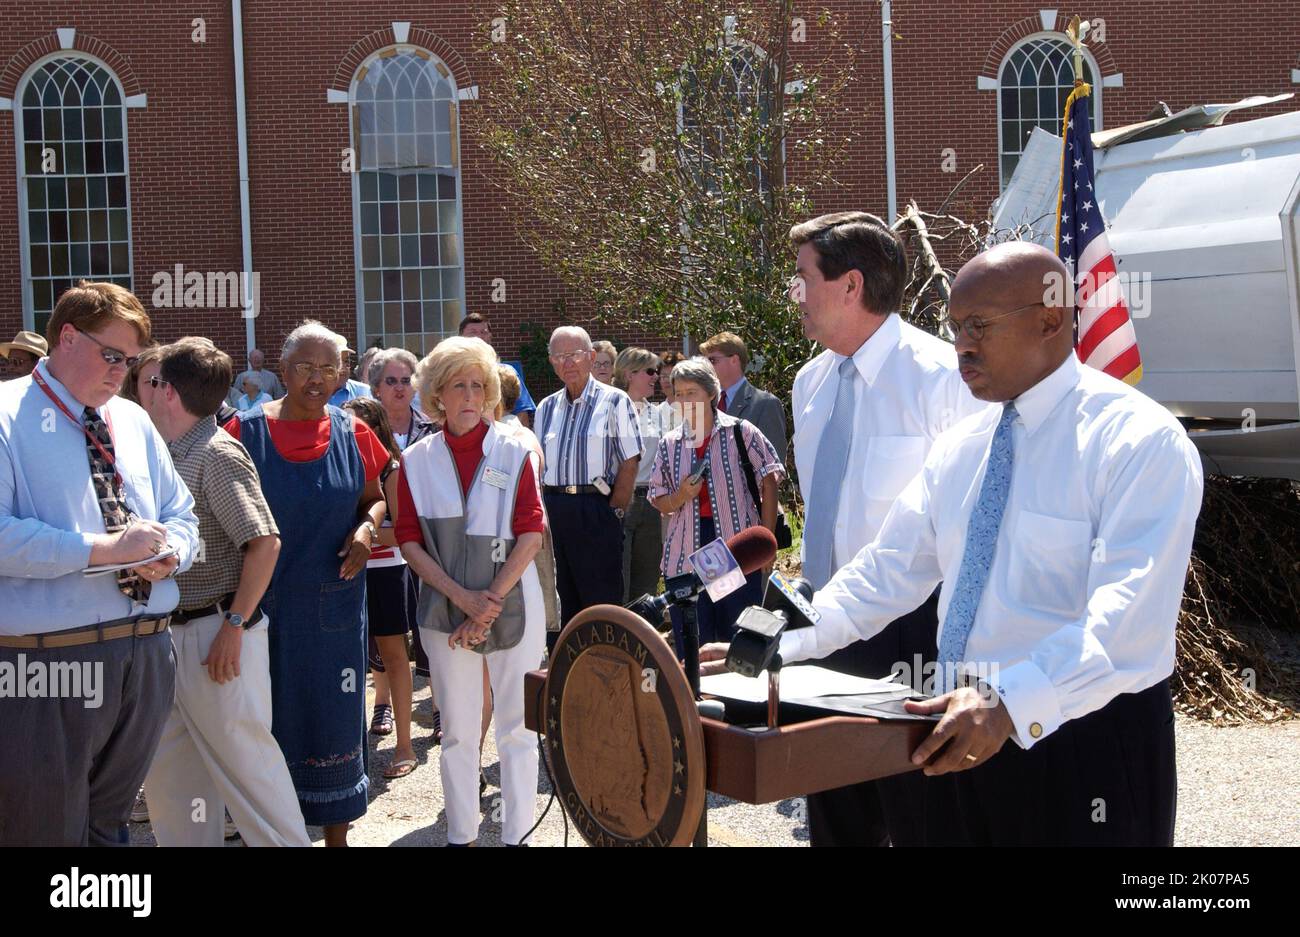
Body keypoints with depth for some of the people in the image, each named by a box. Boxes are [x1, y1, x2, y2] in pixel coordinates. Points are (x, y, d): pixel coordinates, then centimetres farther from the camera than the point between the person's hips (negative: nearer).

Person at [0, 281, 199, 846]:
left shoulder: (134, 421, 14)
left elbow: (181, 516, 19)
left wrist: (168, 555, -4)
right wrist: (105, 548, -21)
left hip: (146, 654, 6)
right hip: (49, 660, -6)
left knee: (111, 824, 20)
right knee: (48, 829, 3)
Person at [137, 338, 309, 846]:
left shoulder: (217, 455, -15)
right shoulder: (166, 455, 10)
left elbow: (264, 543, -21)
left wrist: (234, 626, -20)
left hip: (215, 633, -9)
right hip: (171, 633, 9)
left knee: (243, 757, 1)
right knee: (165, 769, 16)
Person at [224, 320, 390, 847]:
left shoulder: (352, 434, 2)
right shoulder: (247, 430, -4)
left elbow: (374, 497, 14)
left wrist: (367, 525, -9)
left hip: (333, 601, 2)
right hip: (262, 600, -2)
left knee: (335, 716, 8)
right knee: (269, 718, 6)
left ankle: (337, 831, 23)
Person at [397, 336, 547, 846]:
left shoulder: (513, 451, -1)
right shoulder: (417, 459, 3)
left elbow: (530, 535, -6)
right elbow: (410, 541, 0)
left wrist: (491, 603, -13)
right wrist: (463, 597, -12)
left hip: (513, 605, -1)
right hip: (445, 609, 1)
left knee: (517, 727, 4)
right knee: (457, 730, 9)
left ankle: (517, 834, 14)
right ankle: (460, 834, 20)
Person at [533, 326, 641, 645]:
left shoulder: (614, 401, -3)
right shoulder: (546, 408, 13)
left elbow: (629, 464, -7)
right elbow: (539, 467, 15)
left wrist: (613, 513, -10)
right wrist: (544, 512, 5)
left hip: (595, 509, -5)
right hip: (553, 510, 5)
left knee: (602, 601, -2)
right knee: (559, 599, 12)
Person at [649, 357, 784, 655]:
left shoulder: (740, 432, 0)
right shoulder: (670, 443, 10)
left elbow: (769, 484, 1)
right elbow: (660, 503, 15)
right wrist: (681, 496, -8)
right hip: (686, 554, 3)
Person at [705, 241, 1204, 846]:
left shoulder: (1139, 440, -14)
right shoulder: (960, 448, 9)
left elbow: (1127, 611, -25)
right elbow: (886, 573, 10)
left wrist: (1010, 704, -37)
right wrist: (772, 648, 0)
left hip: (1088, 741, -6)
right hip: (965, 736, 7)